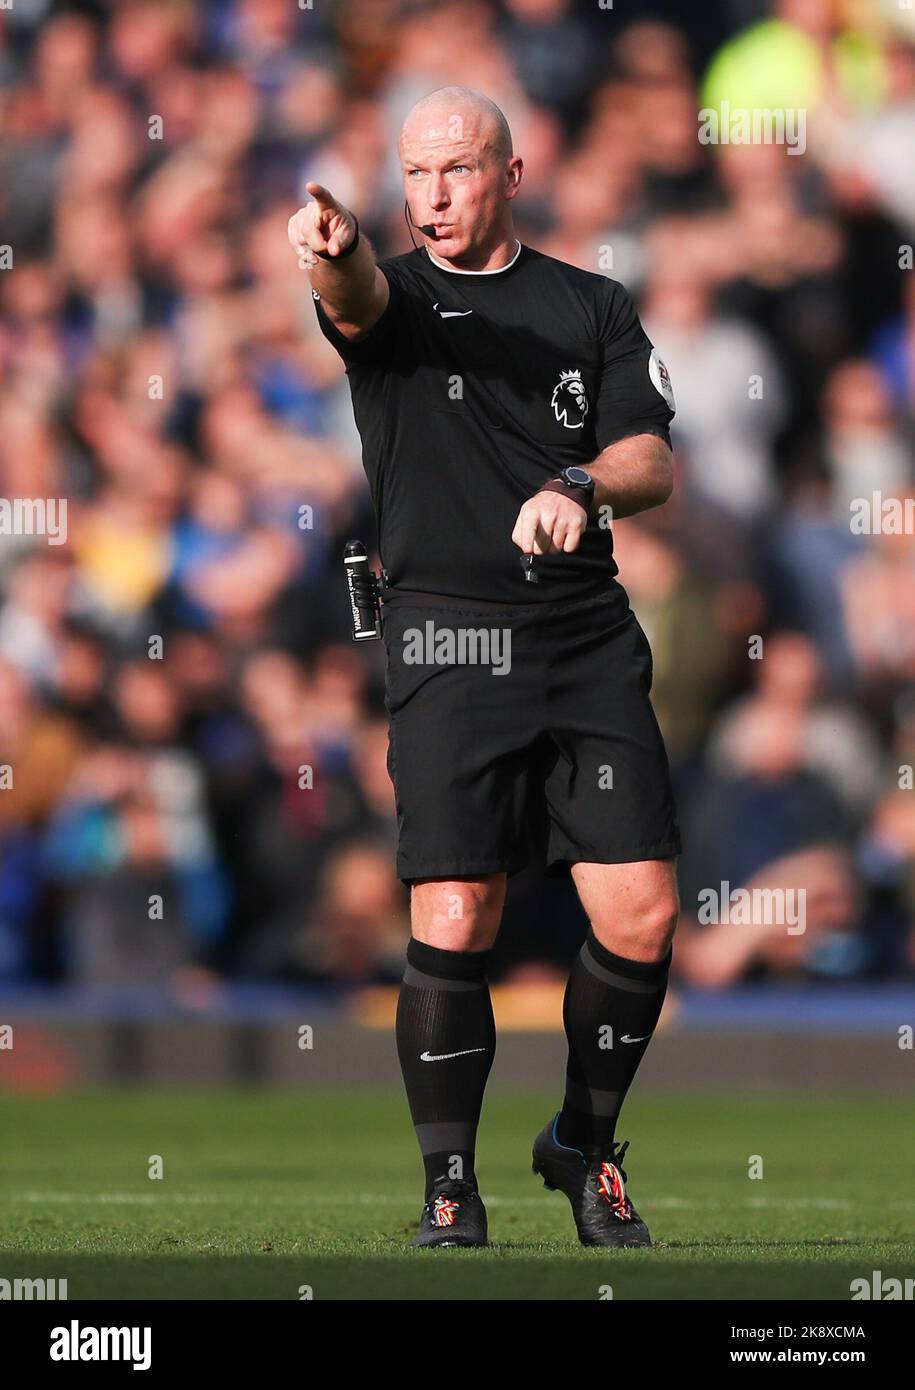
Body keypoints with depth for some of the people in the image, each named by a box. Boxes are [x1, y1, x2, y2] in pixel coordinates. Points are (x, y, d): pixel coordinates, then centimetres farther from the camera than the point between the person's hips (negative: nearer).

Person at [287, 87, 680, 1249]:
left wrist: (579, 487, -19)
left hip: (590, 635, 3)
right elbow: (357, 298, -21)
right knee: (452, 927, -12)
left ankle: (585, 1146, 19)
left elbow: (651, 462, 4)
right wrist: (334, 252, -46)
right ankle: (449, 1190, 2)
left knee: (641, 916, -3)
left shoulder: (594, 309, 13)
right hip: (450, 639, -3)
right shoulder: (394, 297, 5)